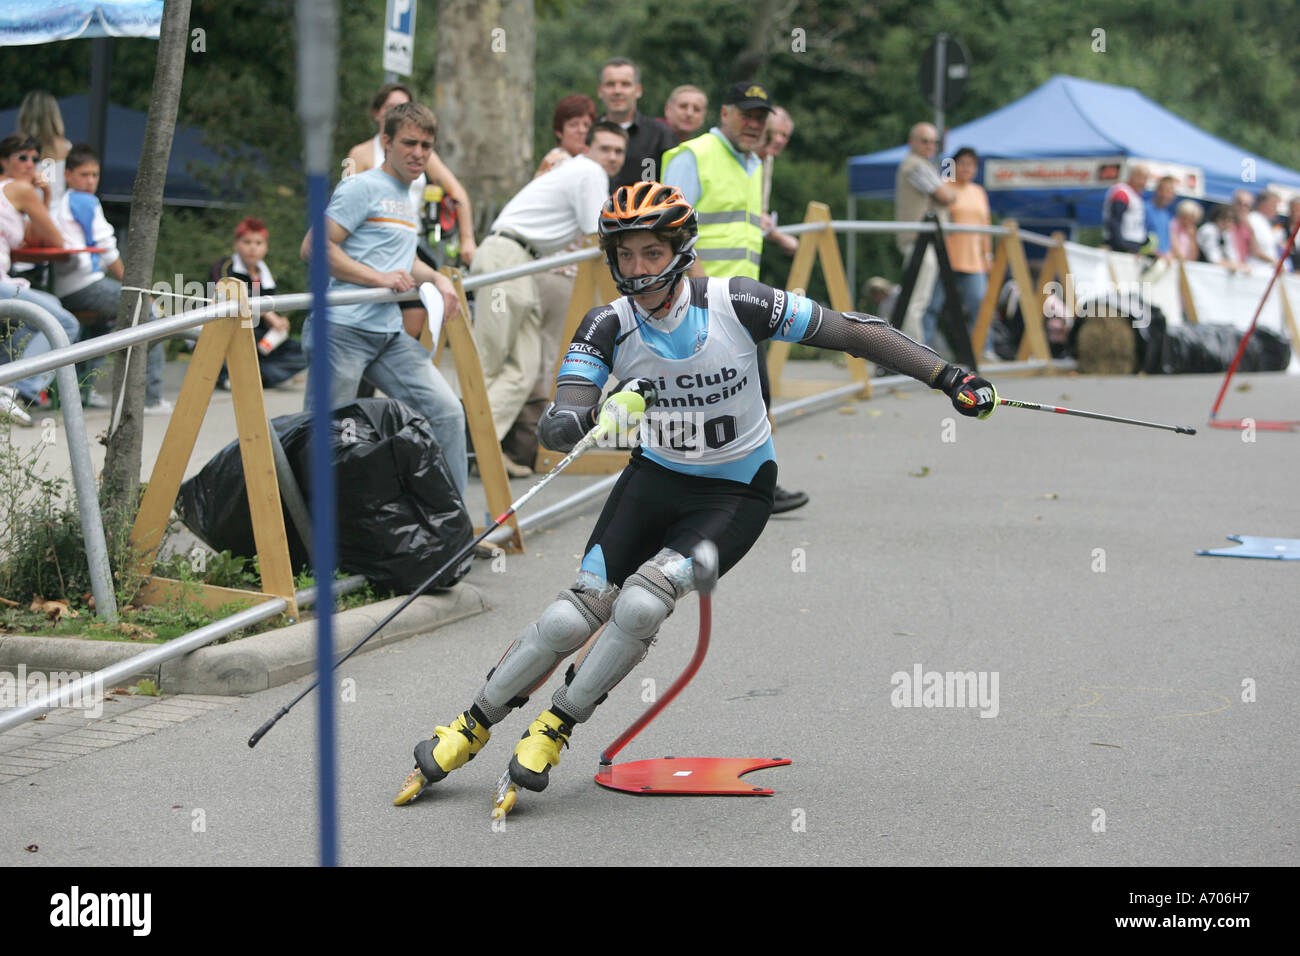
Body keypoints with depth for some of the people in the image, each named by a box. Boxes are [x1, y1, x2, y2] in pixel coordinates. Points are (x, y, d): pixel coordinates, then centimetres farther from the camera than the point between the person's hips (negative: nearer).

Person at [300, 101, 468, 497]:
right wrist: (379, 277, -15)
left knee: (446, 413, 0)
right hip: (343, 330, -8)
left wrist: (437, 279, 15)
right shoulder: (363, 187, -5)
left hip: (389, 334, 8)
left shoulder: (407, 197, 21)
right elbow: (313, 248, -13)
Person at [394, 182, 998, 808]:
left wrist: (948, 378, -19)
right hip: (656, 477, 2)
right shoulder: (608, 327, -14)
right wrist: (596, 415, -48)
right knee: (578, 613, -10)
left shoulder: (734, 305, -20)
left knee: (640, 604, -23)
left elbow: (850, 333, -16)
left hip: (736, 494, -2)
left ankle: (555, 729, -1)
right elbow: (557, 429, -24)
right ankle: (473, 725, 12)